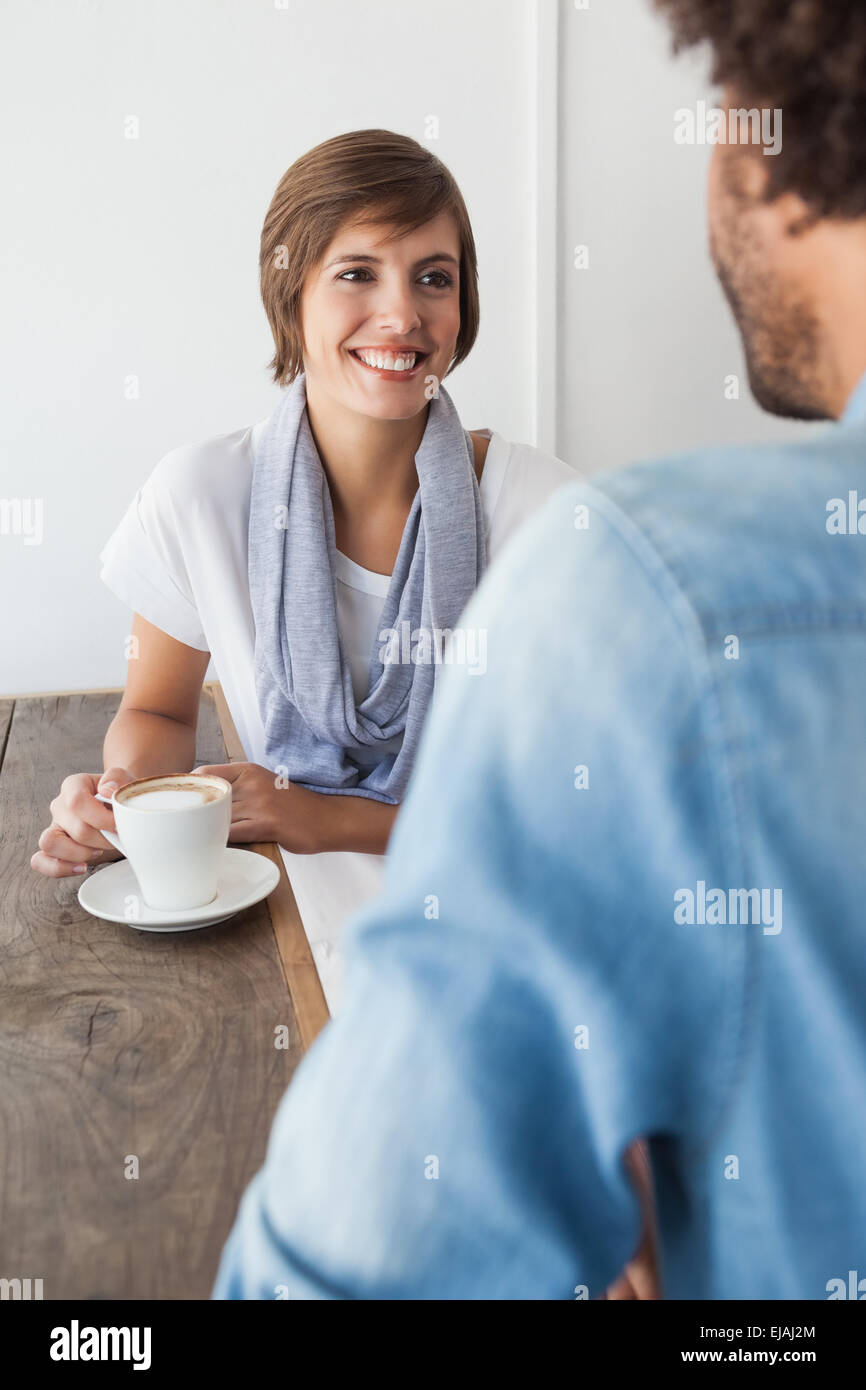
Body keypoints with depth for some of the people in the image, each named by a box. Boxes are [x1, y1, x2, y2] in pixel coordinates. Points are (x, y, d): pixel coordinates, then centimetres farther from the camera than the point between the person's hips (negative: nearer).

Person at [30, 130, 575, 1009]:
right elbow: (157, 713, 10)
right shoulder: (201, 499, -7)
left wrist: (338, 821, -15)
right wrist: (121, 799, -12)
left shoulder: (544, 508, -11)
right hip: (299, 935, 2)